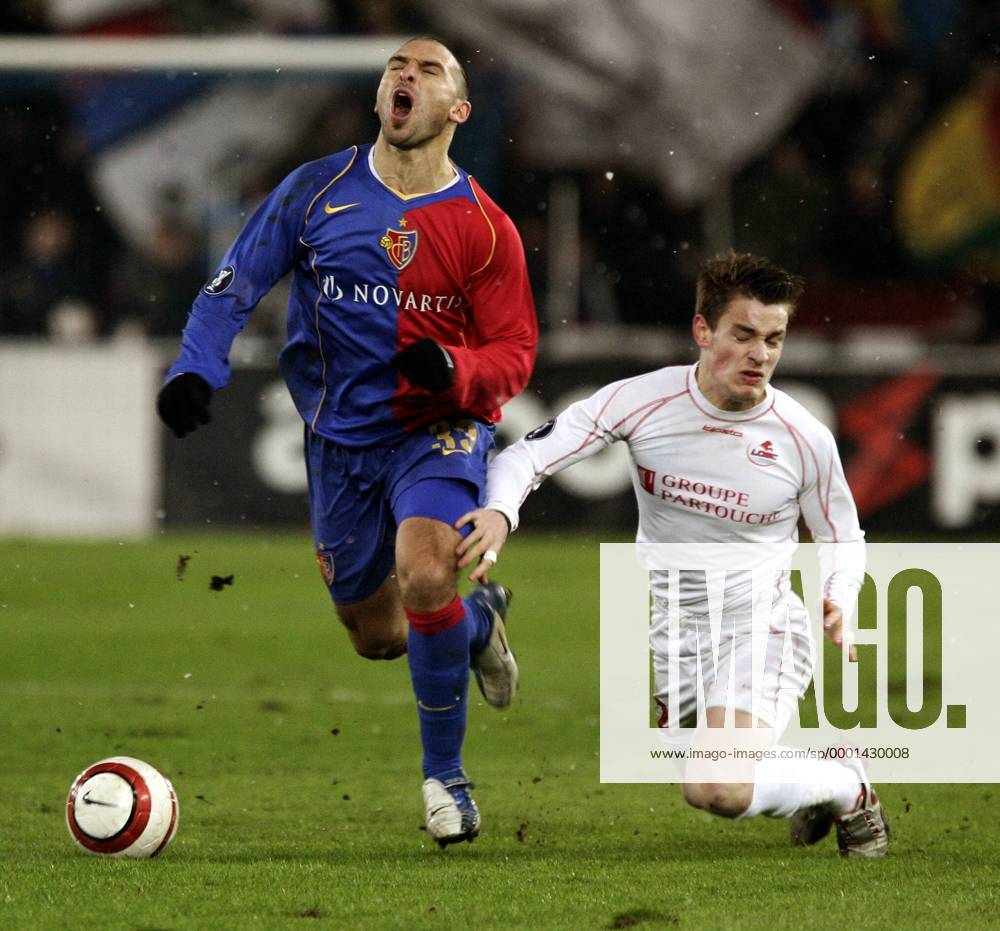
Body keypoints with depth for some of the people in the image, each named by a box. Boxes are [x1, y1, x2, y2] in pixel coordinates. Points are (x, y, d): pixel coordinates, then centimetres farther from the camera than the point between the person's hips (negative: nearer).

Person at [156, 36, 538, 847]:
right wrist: (197, 367, -14)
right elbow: (238, 281, 2)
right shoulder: (317, 191, -2)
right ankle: (479, 620, 48)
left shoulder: (485, 228, -6)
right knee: (376, 637, 11)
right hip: (342, 437, 3)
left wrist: (455, 371, -26)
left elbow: (515, 354, -5)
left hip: (441, 430, -3)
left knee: (423, 574, -29)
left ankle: (445, 776, -12)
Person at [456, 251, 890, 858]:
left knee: (717, 790, -26)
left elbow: (843, 540, 6)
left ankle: (848, 785, 0)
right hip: (675, 632, 4)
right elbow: (528, 455, -13)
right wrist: (500, 511, -36)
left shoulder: (806, 439, -11)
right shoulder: (642, 402, -12)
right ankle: (806, 767, 44)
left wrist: (839, 601, -16)